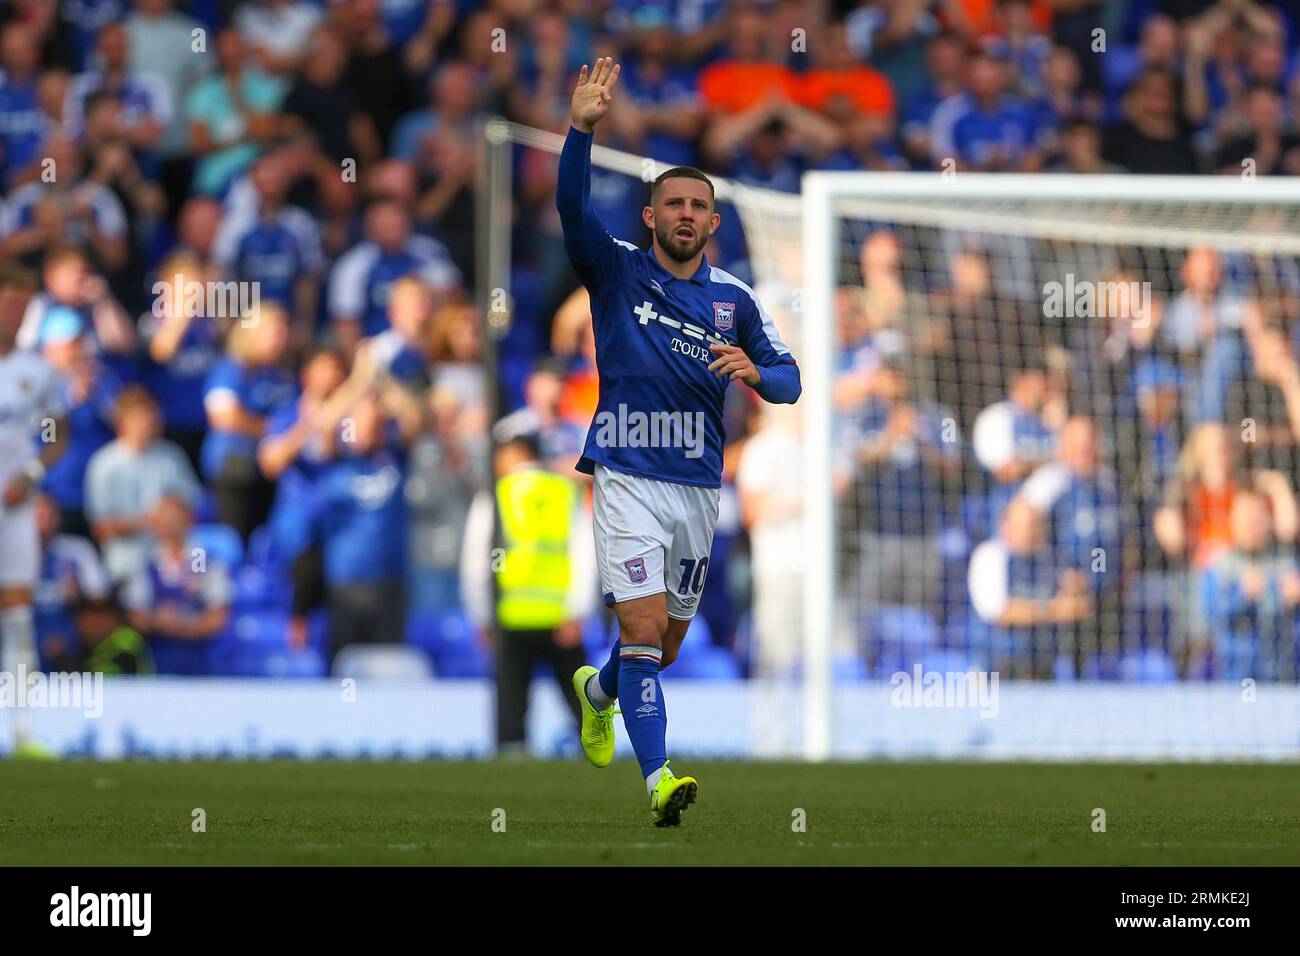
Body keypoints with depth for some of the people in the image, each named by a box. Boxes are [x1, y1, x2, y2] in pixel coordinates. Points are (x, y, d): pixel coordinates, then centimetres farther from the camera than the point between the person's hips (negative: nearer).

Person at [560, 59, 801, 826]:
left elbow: (790, 380, 6)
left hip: (700, 485, 4)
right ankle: (659, 779, -19)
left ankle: (597, 692, 49)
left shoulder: (734, 298, 7)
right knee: (645, 630, -17)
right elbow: (573, 208, -18)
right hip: (629, 478, -4)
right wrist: (582, 129, -34)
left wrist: (755, 372, -18)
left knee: (670, 641, 16)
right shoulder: (617, 269, -2)